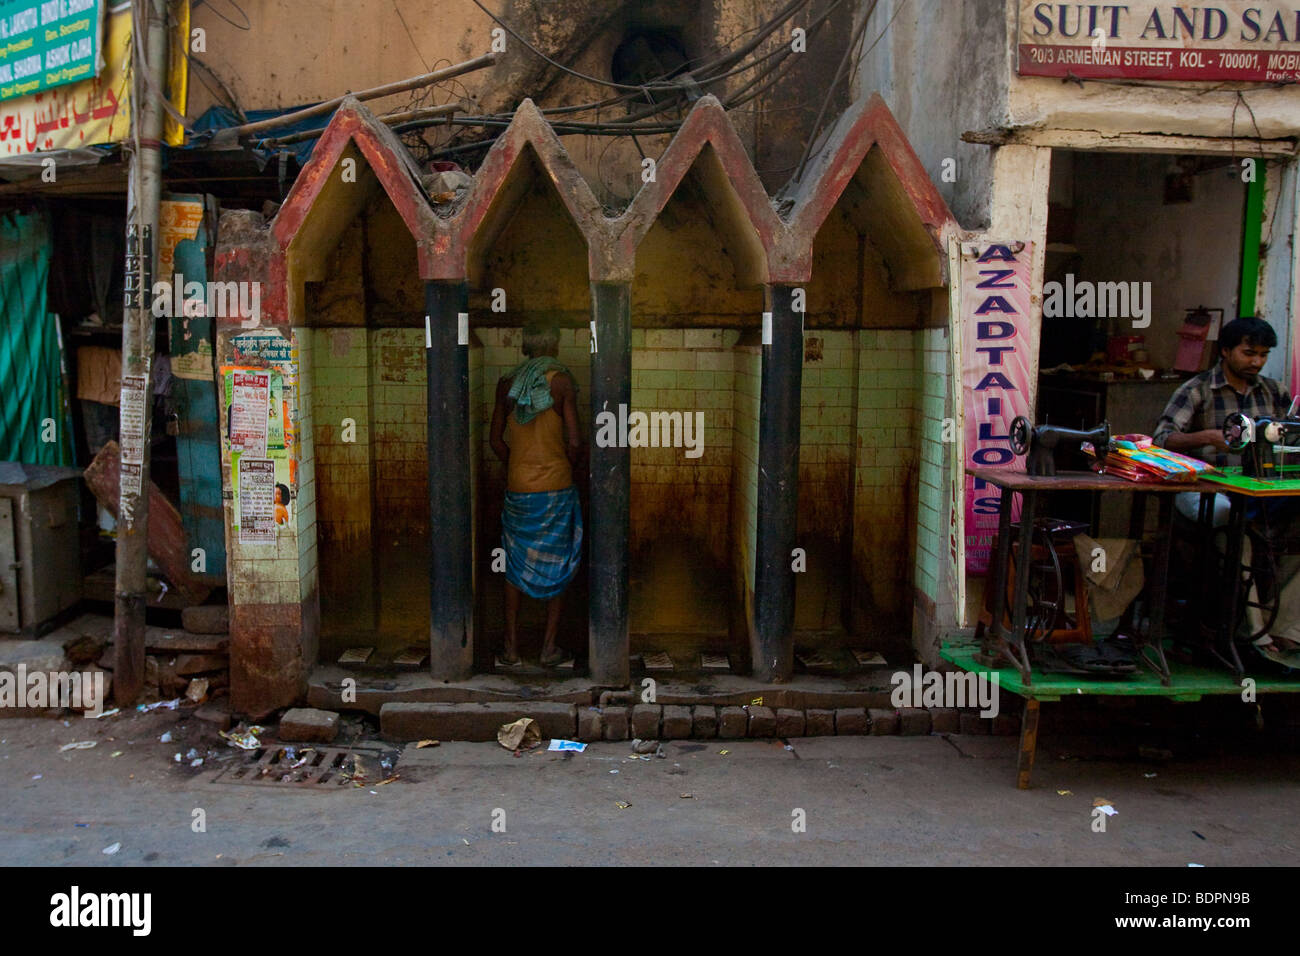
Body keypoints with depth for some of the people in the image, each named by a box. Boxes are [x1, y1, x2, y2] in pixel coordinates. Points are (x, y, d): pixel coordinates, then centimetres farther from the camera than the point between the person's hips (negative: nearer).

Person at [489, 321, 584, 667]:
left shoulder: (506, 382, 5)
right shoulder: (561, 380, -7)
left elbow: (497, 440, 7)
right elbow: (574, 441, -11)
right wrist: (567, 467, 7)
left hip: (517, 487, 3)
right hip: (556, 486, -3)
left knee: (515, 566, 15)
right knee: (557, 566, 10)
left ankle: (511, 647, 18)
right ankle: (549, 647, 13)